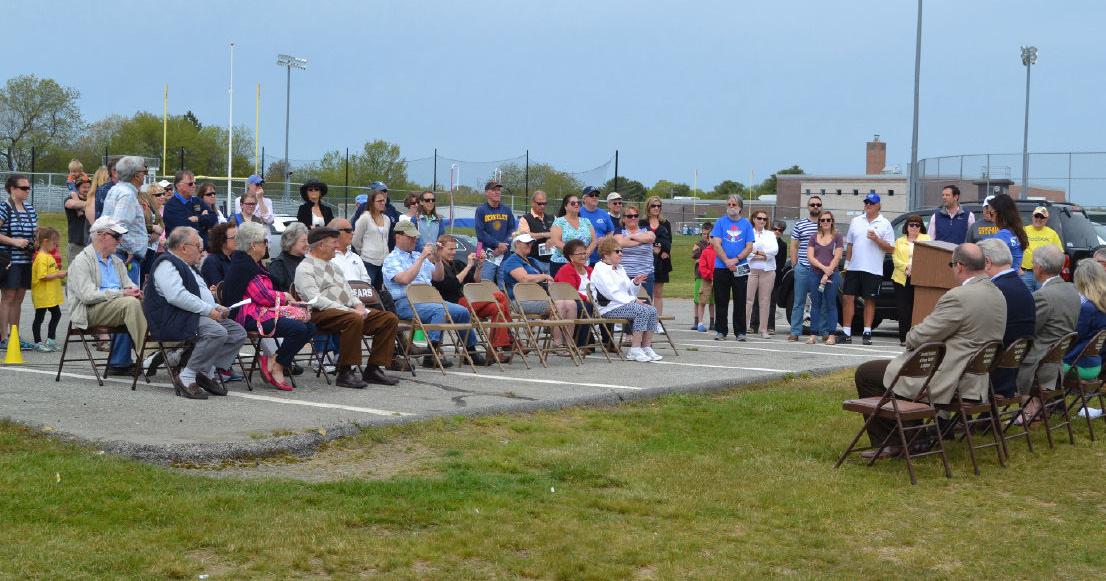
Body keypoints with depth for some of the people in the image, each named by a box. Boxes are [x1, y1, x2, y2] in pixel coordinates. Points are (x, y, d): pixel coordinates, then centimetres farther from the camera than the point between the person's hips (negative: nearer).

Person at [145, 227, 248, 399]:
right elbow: (176, 296, -23)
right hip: (175, 319, -11)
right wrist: (209, 310, -20)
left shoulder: (187, 266, 25)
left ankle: (210, 372, -5)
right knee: (217, 332, -32)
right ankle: (186, 378, -24)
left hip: (197, 315, 11)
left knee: (238, 332, -2)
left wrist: (217, 307, 12)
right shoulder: (166, 264, -8)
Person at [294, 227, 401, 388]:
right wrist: (349, 310, -20)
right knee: (354, 319, -39)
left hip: (348, 310, 9)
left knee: (389, 319, -6)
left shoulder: (333, 266, 25)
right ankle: (345, 373, -30)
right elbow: (316, 300, -15)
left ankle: (373, 369, -7)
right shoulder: (304, 269, -3)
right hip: (321, 314, -9)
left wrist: (359, 306, 2)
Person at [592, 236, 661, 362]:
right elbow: (612, 293, -17)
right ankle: (635, 350, -27)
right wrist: (633, 300, -17)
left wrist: (635, 283, 0)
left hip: (625, 303, 9)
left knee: (652, 310, -12)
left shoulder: (620, 269, 22)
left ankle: (646, 347, -13)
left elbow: (629, 291, 23)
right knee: (642, 311, -27)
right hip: (609, 308, -9)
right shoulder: (600, 270, -7)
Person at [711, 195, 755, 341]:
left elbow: (749, 247, 1)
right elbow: (716, 244, -4)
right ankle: (720, 331, 12)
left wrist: (736, 259, -13)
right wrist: (727, 261, -14)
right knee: (721, 302, 4)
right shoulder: (720, 222, 4)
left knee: (740, 302, 3)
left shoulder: (746, 224, 6)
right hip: (721, 268, 0)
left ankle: (740, 332, 10)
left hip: (740, 269, 0)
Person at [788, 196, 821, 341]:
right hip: (803, 269, 0)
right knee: (799, 302, 2)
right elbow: (793, 246, 10)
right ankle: (795, 332, 5)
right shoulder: (800, 224, 8)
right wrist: (794, 265, 2)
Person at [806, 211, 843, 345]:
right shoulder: (814, 238, 11)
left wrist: (827, 274, -11)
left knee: (830, 305, -1)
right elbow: (810, 257, 2)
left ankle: (831, 335, 1)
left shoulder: (837, 237, 4)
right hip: (815, 274, 2)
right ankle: (813, 334, 5)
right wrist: (823, 267, -13)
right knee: (815, 304, 4)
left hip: (832, 274, -2)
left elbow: (837, 257, -3)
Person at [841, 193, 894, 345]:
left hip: (873, 269, -3)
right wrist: (847, 262, 11)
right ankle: (847, 332, 4)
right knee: (848, 298, -1)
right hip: (854, 268, 3)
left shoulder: (884, 224, 2)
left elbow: (891, 248, -2)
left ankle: (867, 333, 9)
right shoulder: (856, 221, 12)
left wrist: (877, 239, -14)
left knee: (869, 300, 3)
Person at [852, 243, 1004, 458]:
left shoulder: (958, 296, -23)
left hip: (943, 382, -10)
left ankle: (884, 443, 9)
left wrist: (909, 337, 6)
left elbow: (921, 337, -18)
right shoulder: (997, 295, 6)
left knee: (865, 373, 3)